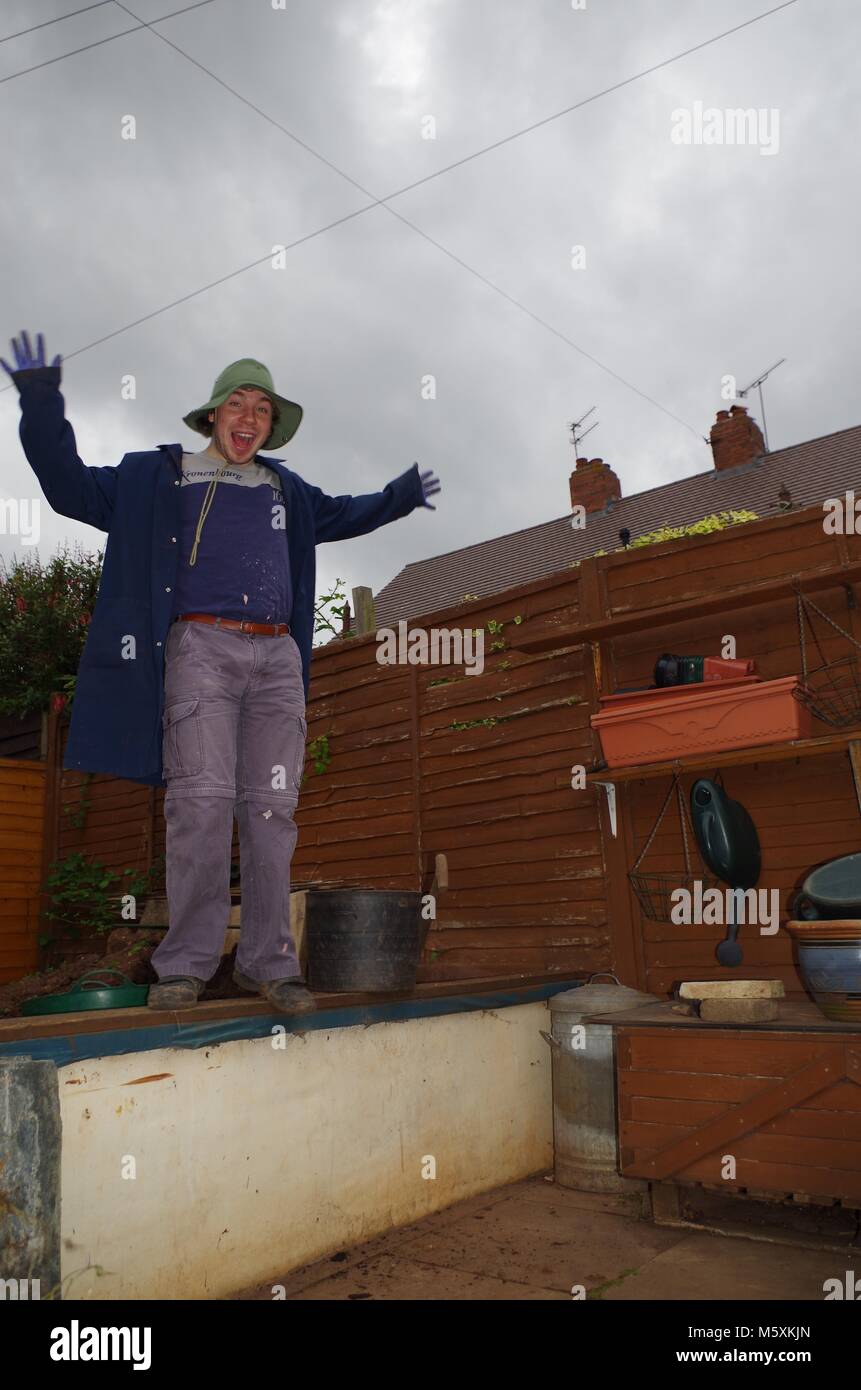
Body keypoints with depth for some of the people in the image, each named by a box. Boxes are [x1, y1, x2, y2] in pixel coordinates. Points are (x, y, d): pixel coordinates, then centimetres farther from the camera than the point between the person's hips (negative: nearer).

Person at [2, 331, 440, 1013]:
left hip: (278, 657, 4)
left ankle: (269, 962, 1)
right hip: (201, 648, -3)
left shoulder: (285, 490, 26)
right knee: (203, 799, -14)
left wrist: (399, 496, 42)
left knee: (272, 807, -3)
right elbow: (72, 488, 11)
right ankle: (187, 963, -5)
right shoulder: (156, 475, 15)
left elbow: (339, 515, 44)